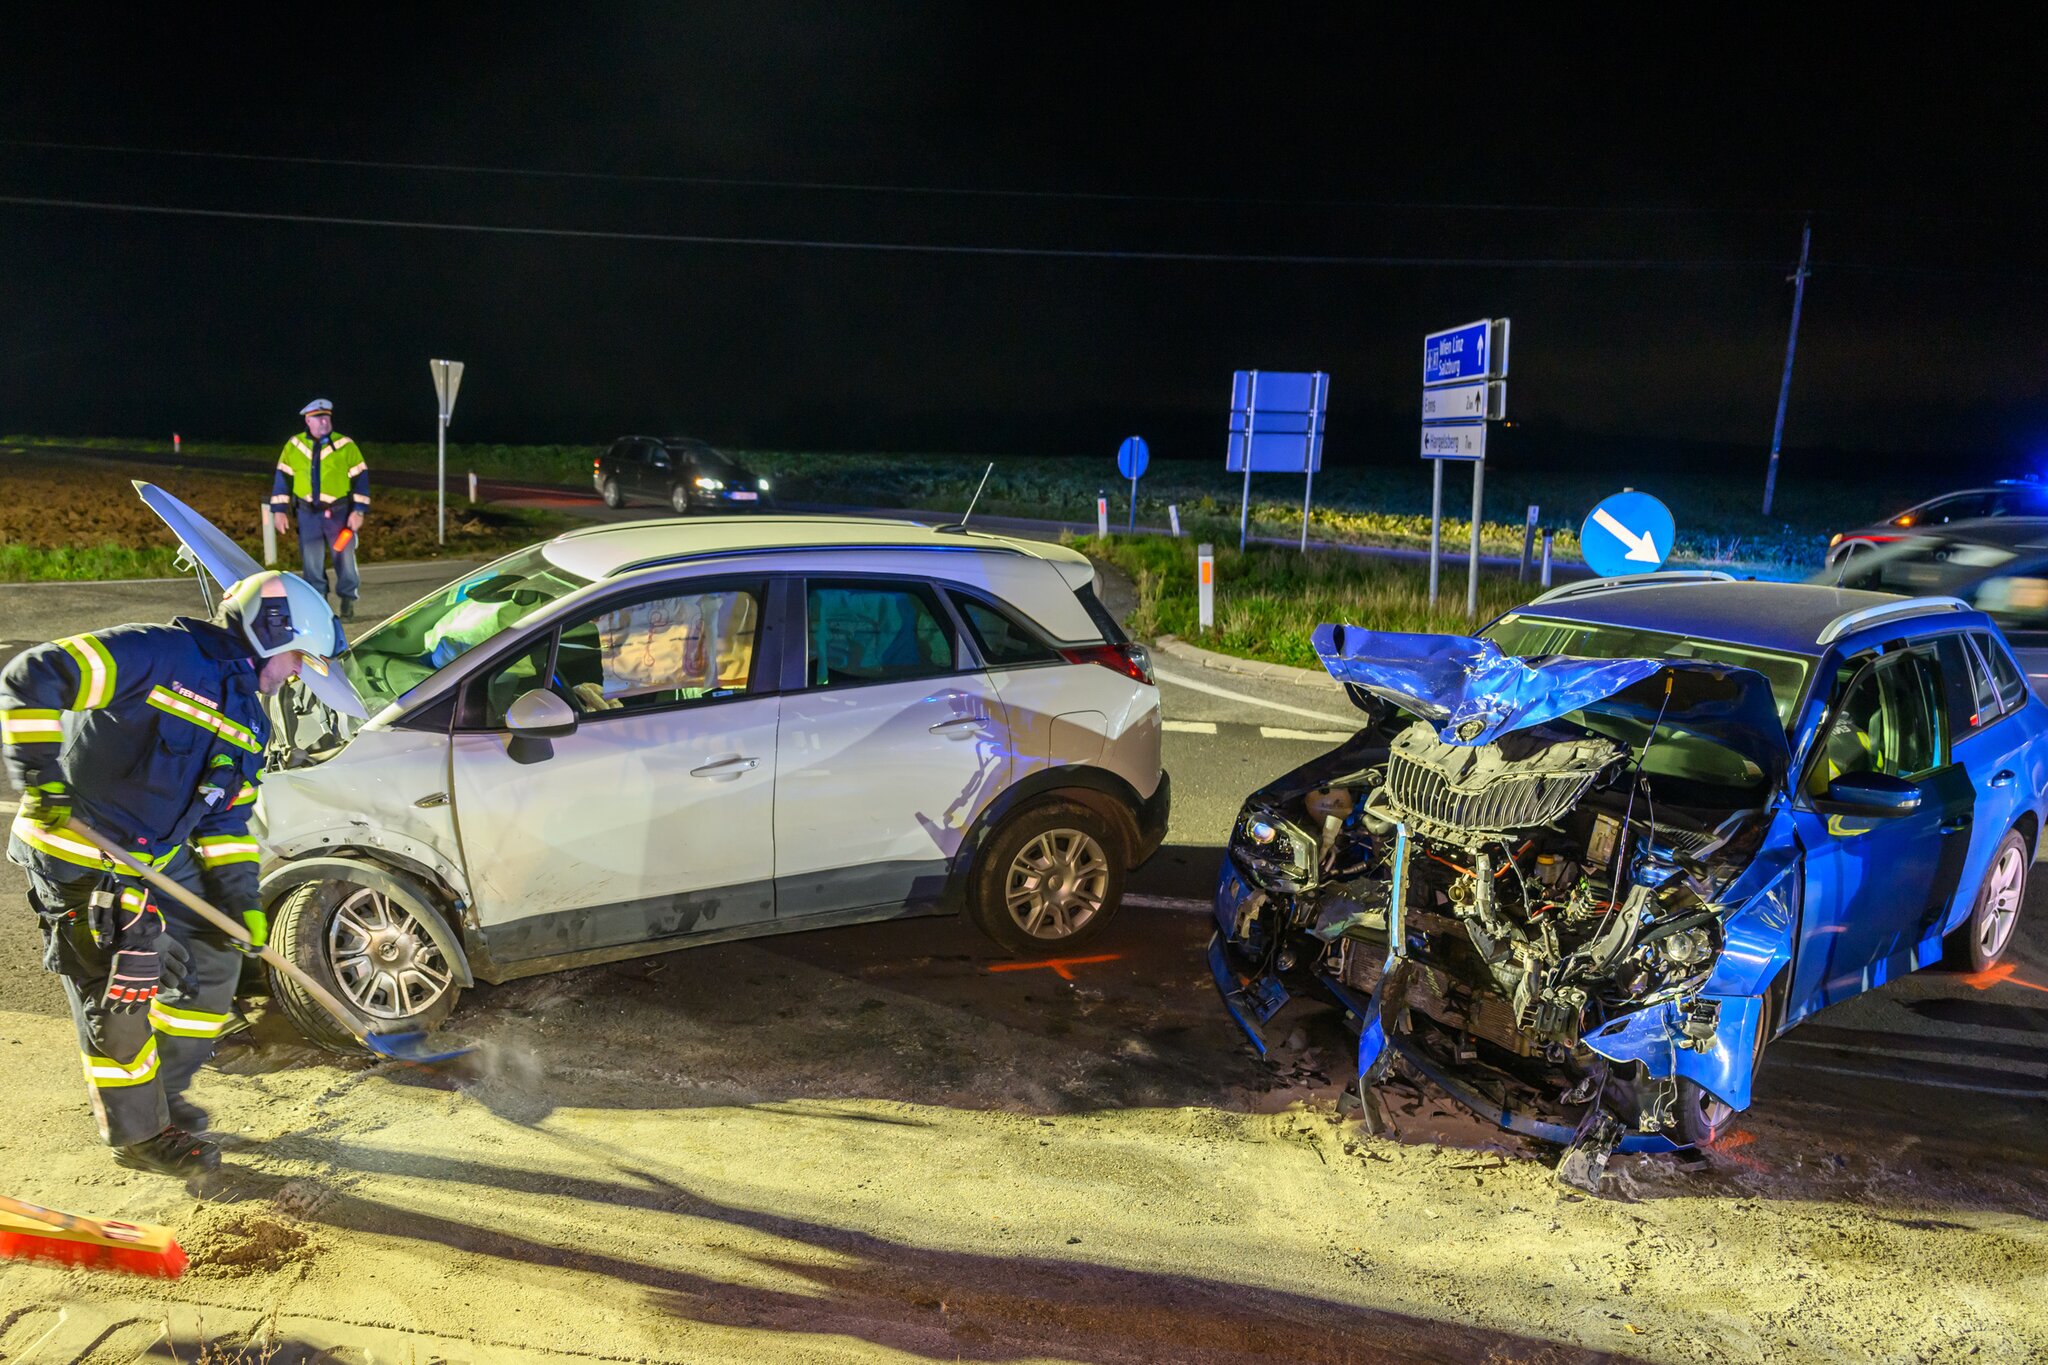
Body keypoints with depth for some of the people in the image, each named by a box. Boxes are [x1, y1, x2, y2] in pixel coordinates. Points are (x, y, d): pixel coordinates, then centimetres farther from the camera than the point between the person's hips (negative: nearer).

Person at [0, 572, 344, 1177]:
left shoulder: (249, 723, 9)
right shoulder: (158, 655, -17)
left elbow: (226, 821, 11)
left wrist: (240, 897, 0)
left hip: (163, 857, 9)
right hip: (80, 858, -9)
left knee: (213, 957, 14)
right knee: (123, 991, -2)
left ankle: (160, 1092, 33)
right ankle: (139, 1133, 16)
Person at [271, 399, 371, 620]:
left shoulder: (345, 446, -3)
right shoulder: (293, 446, 4)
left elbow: (360, 478, -3)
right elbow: (283, 477, 9)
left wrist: (358, 511, -9)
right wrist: (279, 510, 4)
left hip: (339, 513, -2)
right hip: (308, 514, 2)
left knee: (345, 558, 1)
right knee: (311, 562, 6)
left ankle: (347, 602, 15)